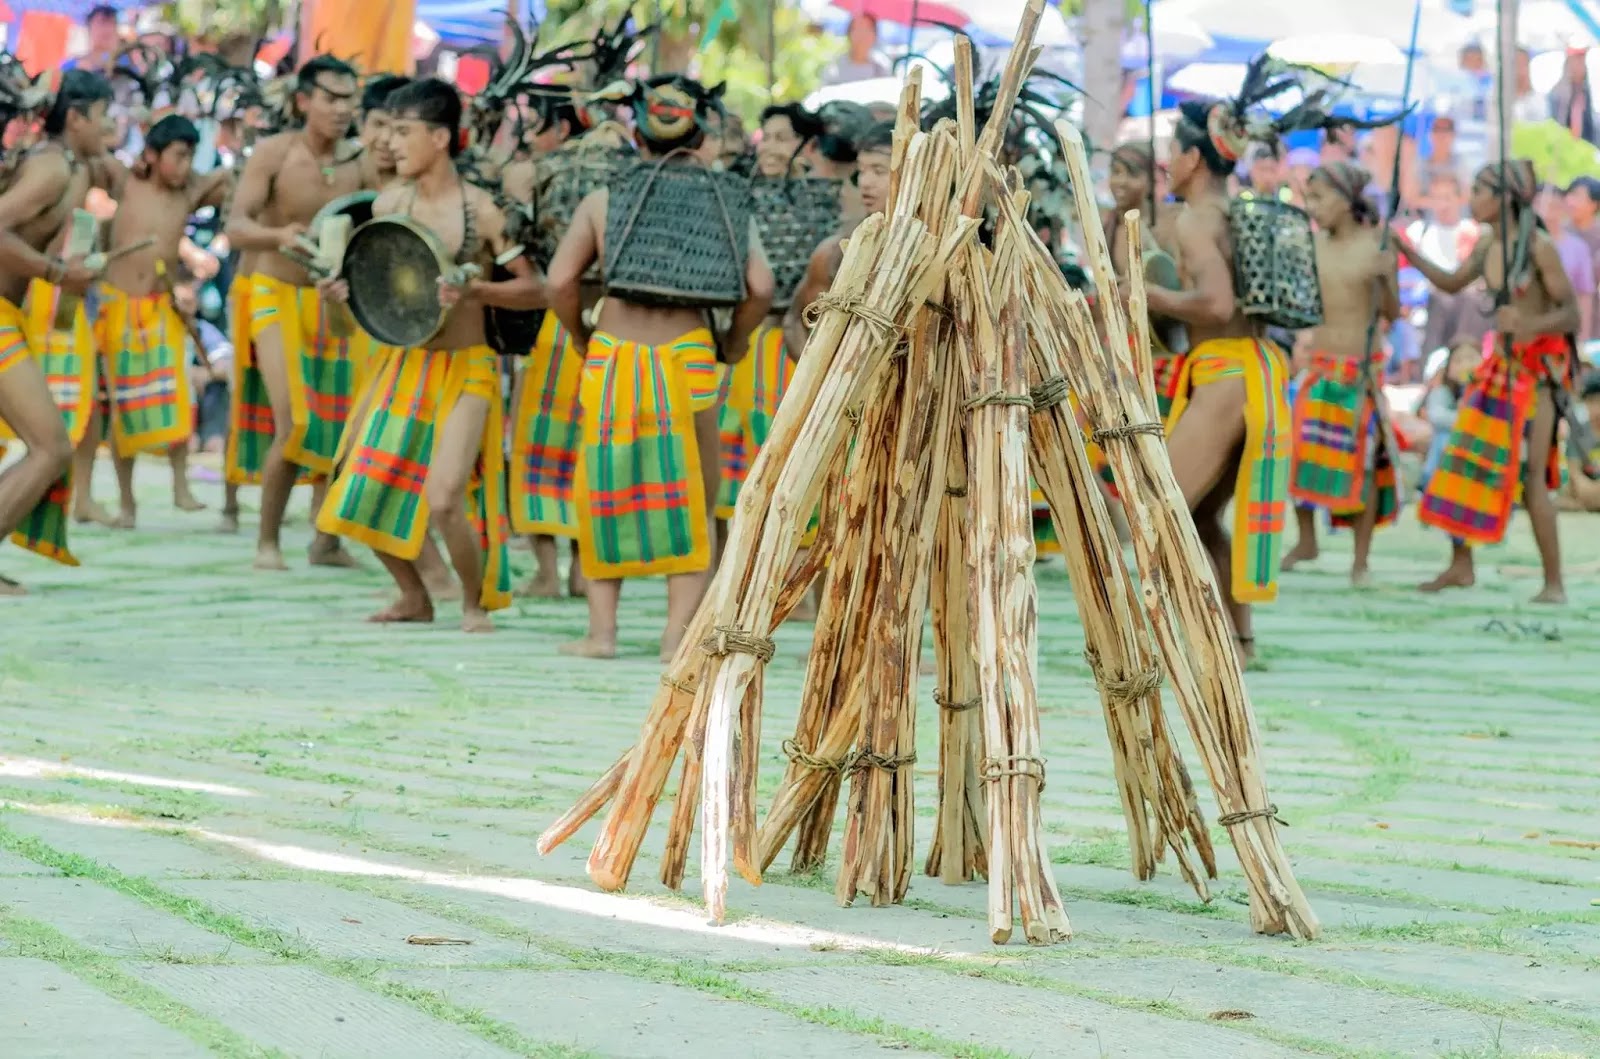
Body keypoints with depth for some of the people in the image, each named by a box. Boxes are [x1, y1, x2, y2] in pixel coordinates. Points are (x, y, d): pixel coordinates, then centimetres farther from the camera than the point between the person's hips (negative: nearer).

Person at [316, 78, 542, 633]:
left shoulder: (479, 209, -11)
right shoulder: (389, 202, 1)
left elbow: (534, 290, -8)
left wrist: (473, 292, -23)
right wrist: (343, 288, -6)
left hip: (463, 368, -5)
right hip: (400, 360, 5)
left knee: (443, 501, -17)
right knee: (367, 494, 4)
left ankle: (476, 601, 10)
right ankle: (414, 597, 27)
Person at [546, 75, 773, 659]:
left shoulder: (606, 199, 5)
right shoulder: (727, 202, 6)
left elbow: (561, 280, -1)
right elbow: (760, 287, -4)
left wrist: (581, 338, 14)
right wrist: (730, 346, 10)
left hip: (613, 356, 1)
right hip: (688, 354, 0)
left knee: (606, 494, 13)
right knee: (693, 500, 9)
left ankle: (601, 628, 12)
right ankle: (679, 630, 3)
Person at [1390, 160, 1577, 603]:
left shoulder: (1539, 248, -18)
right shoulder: (1488, 245, 3)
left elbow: (1570, 313, -18)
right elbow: (1453, 282, 20)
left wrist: (1530, 325, -37)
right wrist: (1407, 251, 14)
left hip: (1541, 365, -8)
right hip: (1503, 364, 8)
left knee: (1530, 477, -12)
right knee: (1462, 460, 6)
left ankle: (1554, 583, -6)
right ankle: (1460, 566, 18)